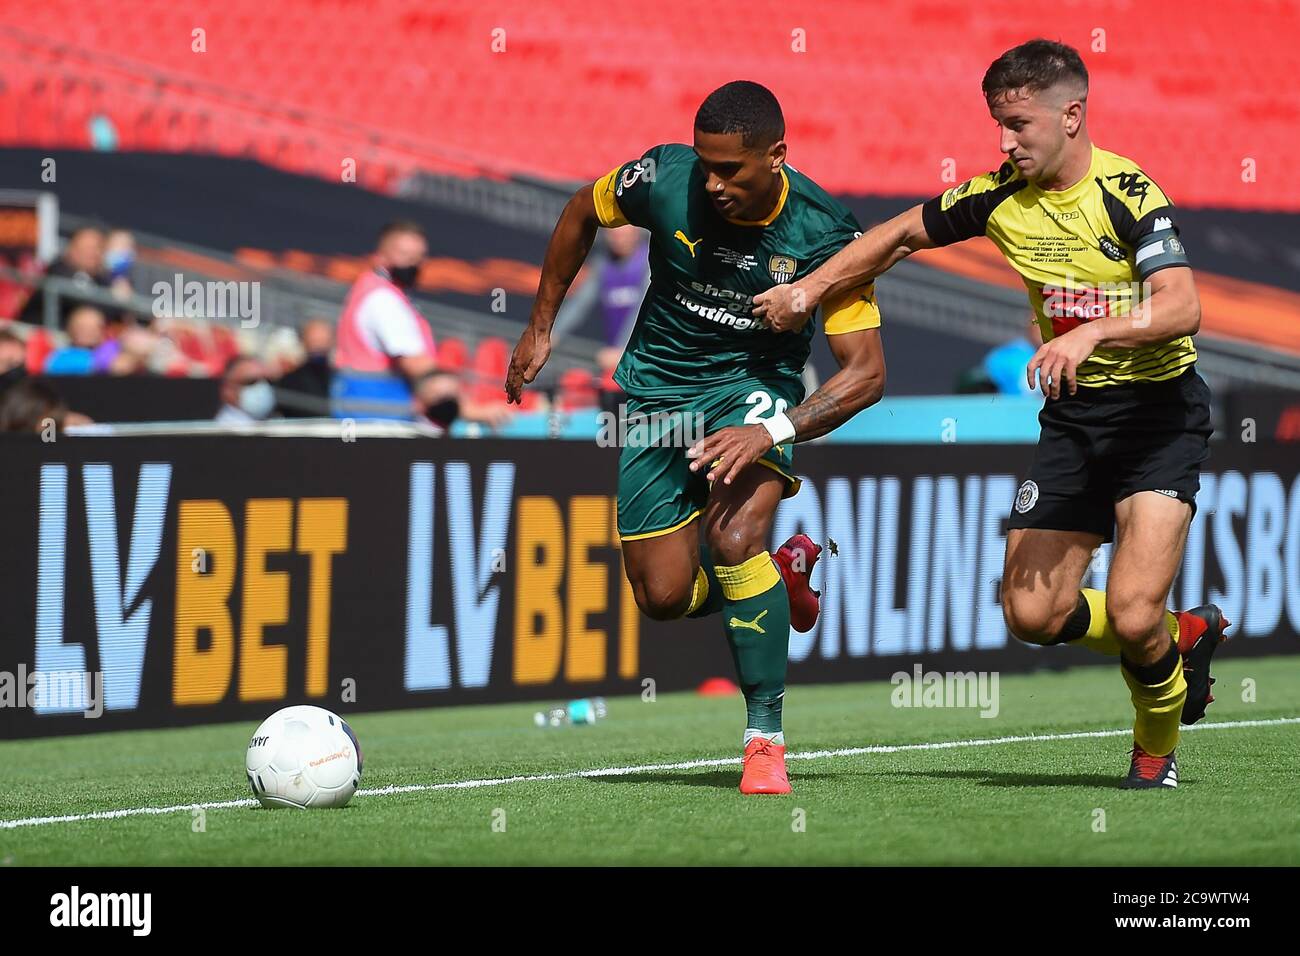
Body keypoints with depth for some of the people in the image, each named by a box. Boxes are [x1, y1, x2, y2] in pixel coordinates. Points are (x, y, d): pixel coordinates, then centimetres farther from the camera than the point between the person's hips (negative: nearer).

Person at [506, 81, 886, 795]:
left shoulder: (826, 234, -23)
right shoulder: (665, 179, -20)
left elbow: (866, 372, -22)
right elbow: (581, 214, 4)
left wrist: (772, 432, -36)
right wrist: (540, 328, 8)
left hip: (754, 387, -3)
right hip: (656, 391, 3)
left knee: (735, 535, -30)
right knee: (664, 597, 2)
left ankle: (765, 739, -18)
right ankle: (781, 572, 35)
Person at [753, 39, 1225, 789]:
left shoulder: (1128, 194, -19)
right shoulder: (1000, 198, -1)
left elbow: (1182, 306, -32)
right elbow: (902, 235, 16)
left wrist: (1091, 334, -45)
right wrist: (807, 289, 11)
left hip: (1158, 411, -6)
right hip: (1073, 416, 6)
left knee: (1133, 616, -19)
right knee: (1033, 612, -4)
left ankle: (1158, 743, 14)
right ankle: (1181, 638, 23)